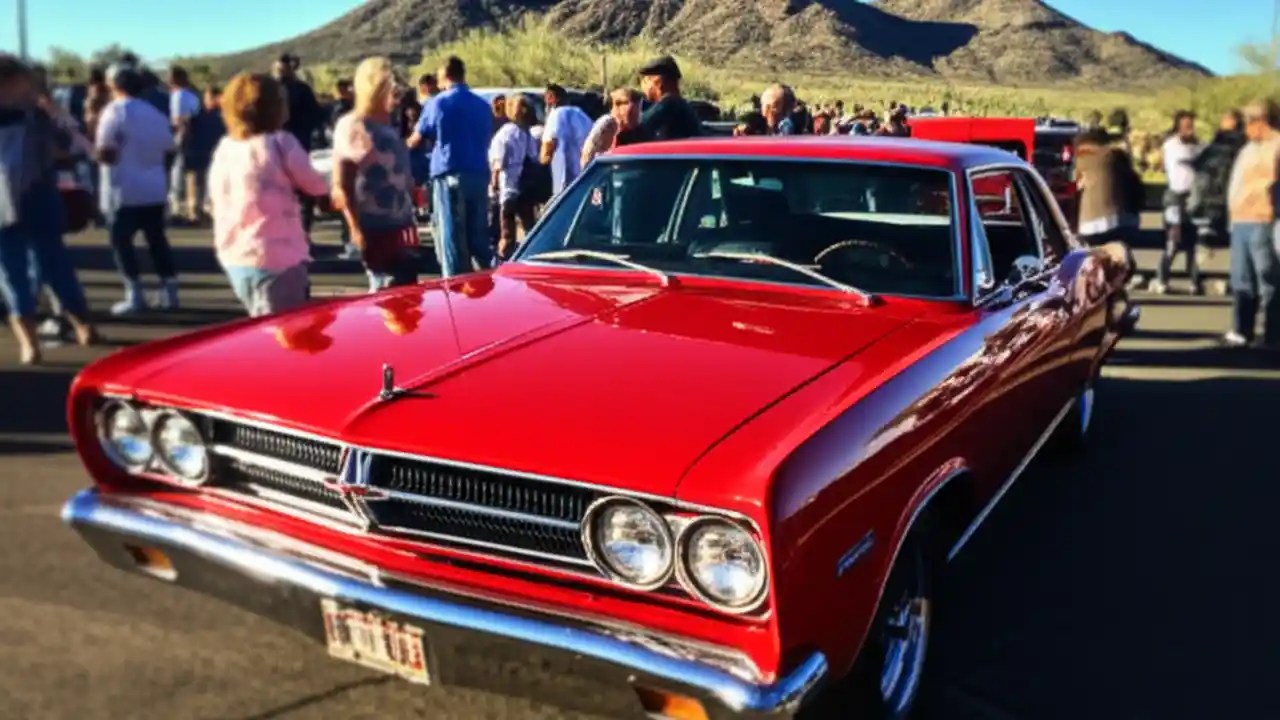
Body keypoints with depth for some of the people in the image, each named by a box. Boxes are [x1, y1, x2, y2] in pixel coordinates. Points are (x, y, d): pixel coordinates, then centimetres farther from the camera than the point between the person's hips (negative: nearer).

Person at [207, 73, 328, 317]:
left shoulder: (224, 148, 7)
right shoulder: (280, 142, -11)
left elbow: (215, 201, 16)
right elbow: (314, 185, 0)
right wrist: (331, 190, 20)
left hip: (234, 257, 7)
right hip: (275, 257, -7)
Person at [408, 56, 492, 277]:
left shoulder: (438, 103, -4)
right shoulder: (483, 105, 9)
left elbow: (417, 139, 6)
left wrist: (406, 144, 26)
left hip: (450, 175, -4)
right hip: (480, 174, 5)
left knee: (452, 236, -2)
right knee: (479, 235, 11)